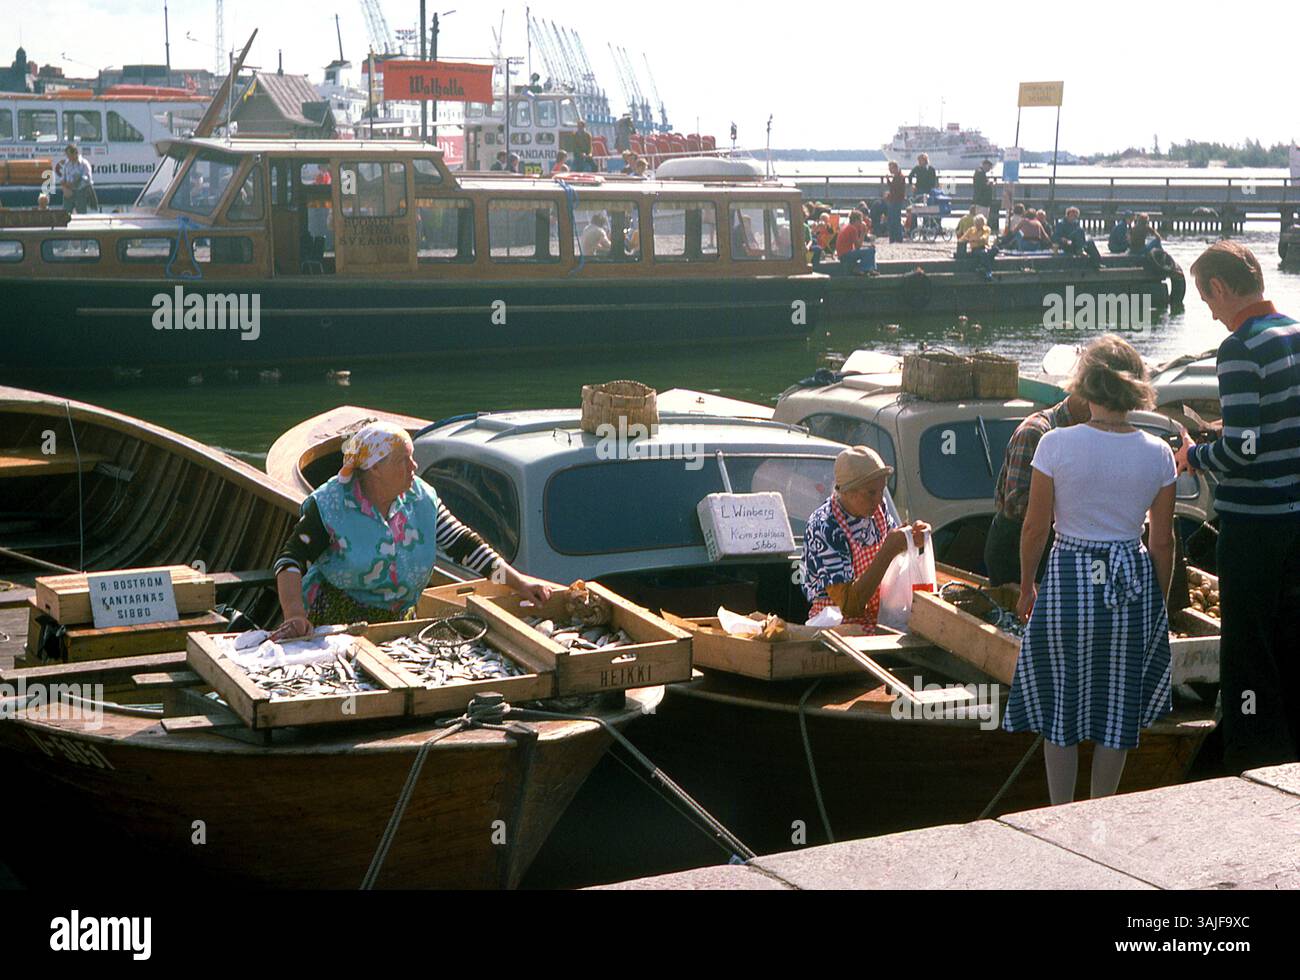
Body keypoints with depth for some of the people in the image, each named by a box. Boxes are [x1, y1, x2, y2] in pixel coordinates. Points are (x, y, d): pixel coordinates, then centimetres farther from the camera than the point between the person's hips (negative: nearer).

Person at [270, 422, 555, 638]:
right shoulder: (331, 504, -12)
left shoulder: (421, 500, 0)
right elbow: (291, 559, -16)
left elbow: (462, 544, 4)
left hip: (398, 620, 4)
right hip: (335, 621, -4)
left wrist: (518, 582, -3)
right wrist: (295, 616, -33)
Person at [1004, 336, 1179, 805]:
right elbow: (1162, 542, 3)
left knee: (1061, 703, 12)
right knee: (1117, 706, 14)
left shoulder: (1056, 445, -11)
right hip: (1132, 584, 2)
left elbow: (1035, 527, -5)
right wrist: (1157, 603, 15)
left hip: (1067, 580, -2)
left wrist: (1027, 585, 10)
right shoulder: (1158, 454, -3)